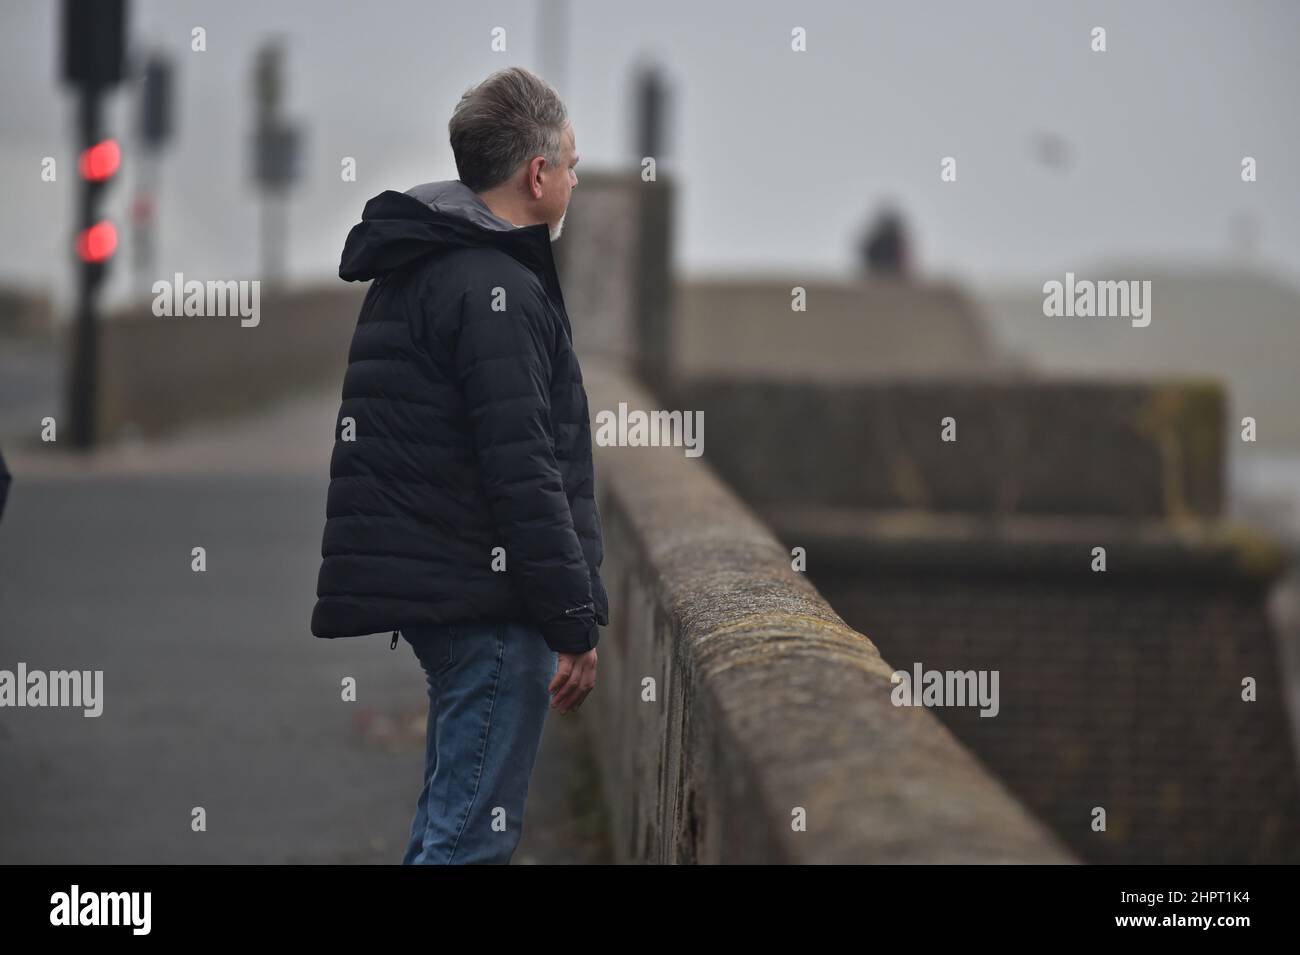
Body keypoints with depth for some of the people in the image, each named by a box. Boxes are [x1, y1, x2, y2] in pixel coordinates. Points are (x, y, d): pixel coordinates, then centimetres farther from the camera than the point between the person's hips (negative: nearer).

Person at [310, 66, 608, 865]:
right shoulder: (494, 289, -15)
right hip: (489, 603, -11)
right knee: (476, 833, -9)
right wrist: (574, 621, -17)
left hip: (431, 586, 11)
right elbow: (523, 473, -21)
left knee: (449, 820, 18)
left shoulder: (419, 269, 16)